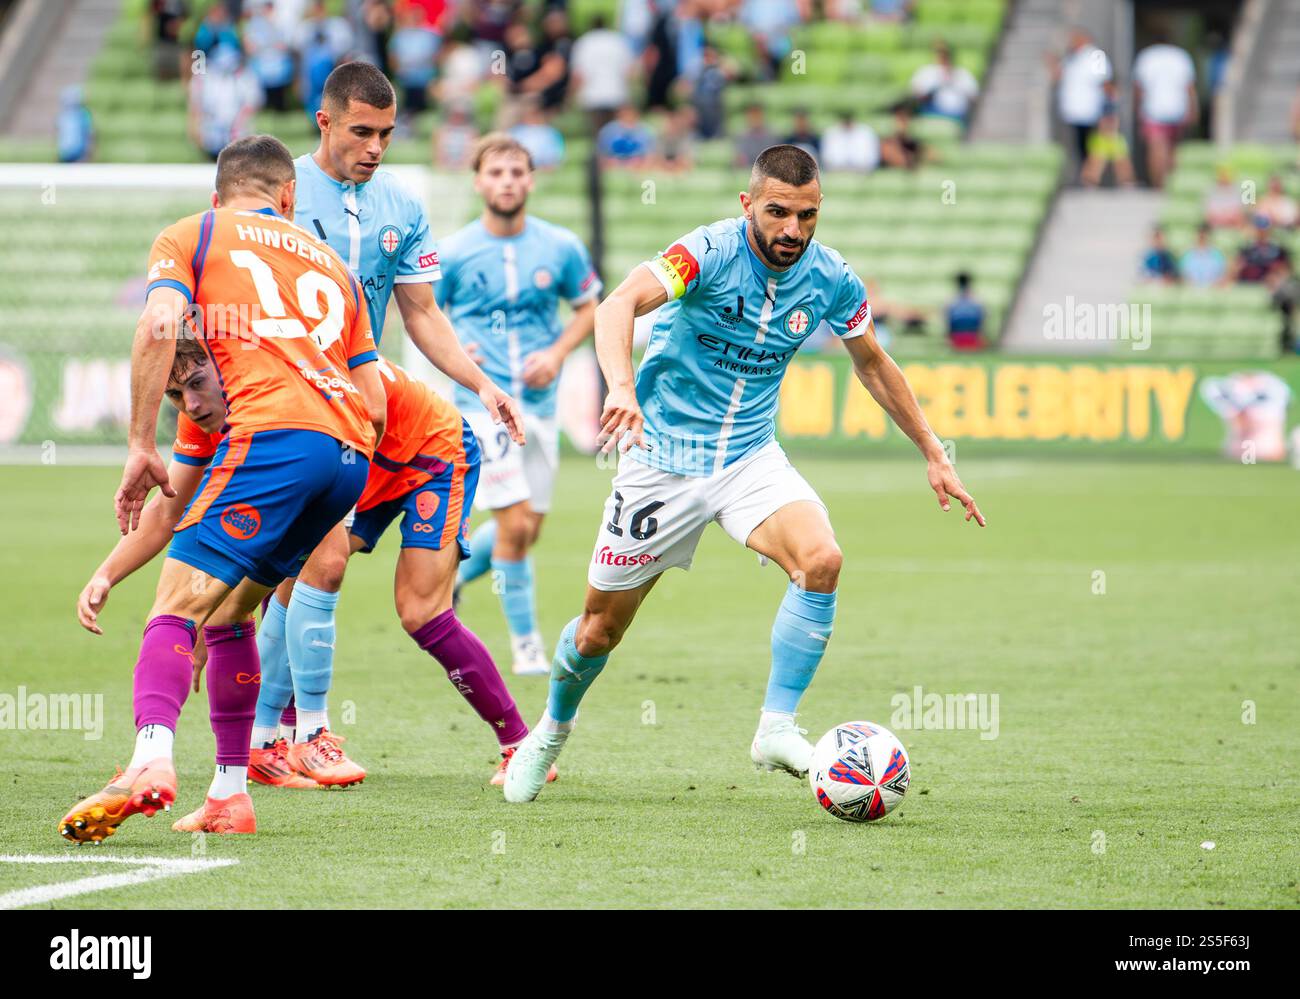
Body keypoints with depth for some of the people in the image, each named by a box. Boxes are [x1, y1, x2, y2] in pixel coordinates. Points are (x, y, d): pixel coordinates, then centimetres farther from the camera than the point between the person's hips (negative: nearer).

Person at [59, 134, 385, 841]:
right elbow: (375, 403, 25)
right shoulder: (327, 261, 31)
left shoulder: (190, 235, 16)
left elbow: (159, 326, -4)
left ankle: (151, 761, -39)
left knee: (178, 604, -14)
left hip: (273, 432, -6)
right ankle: (229, 796, 16)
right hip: (350, 451, 6)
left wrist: (141, 447, -2)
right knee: (227, 611, 20)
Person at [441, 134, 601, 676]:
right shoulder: (453, 253, -4)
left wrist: (557, 352, -3)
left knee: (527, 528, 10)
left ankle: (452, 575, 37)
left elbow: (590, 305, 14)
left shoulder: (561, 247, 1)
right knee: (515, 524, -14)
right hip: (484, 402, -4)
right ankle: (526, 643, -1)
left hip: (539, 402, 4)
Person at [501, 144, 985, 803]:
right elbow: (618, 306, -37)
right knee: (602, 627, 5)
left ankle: (776, 729, -18)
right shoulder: (710, 253, -21)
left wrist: (934, 456, 14)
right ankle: (553, 728, 36)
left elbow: (872, 364, 13)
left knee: (821, 559, -26)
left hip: (751, 457, 3)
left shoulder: (830, 279, -6)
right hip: (663, 456, -3)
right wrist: (623, 389, -56)